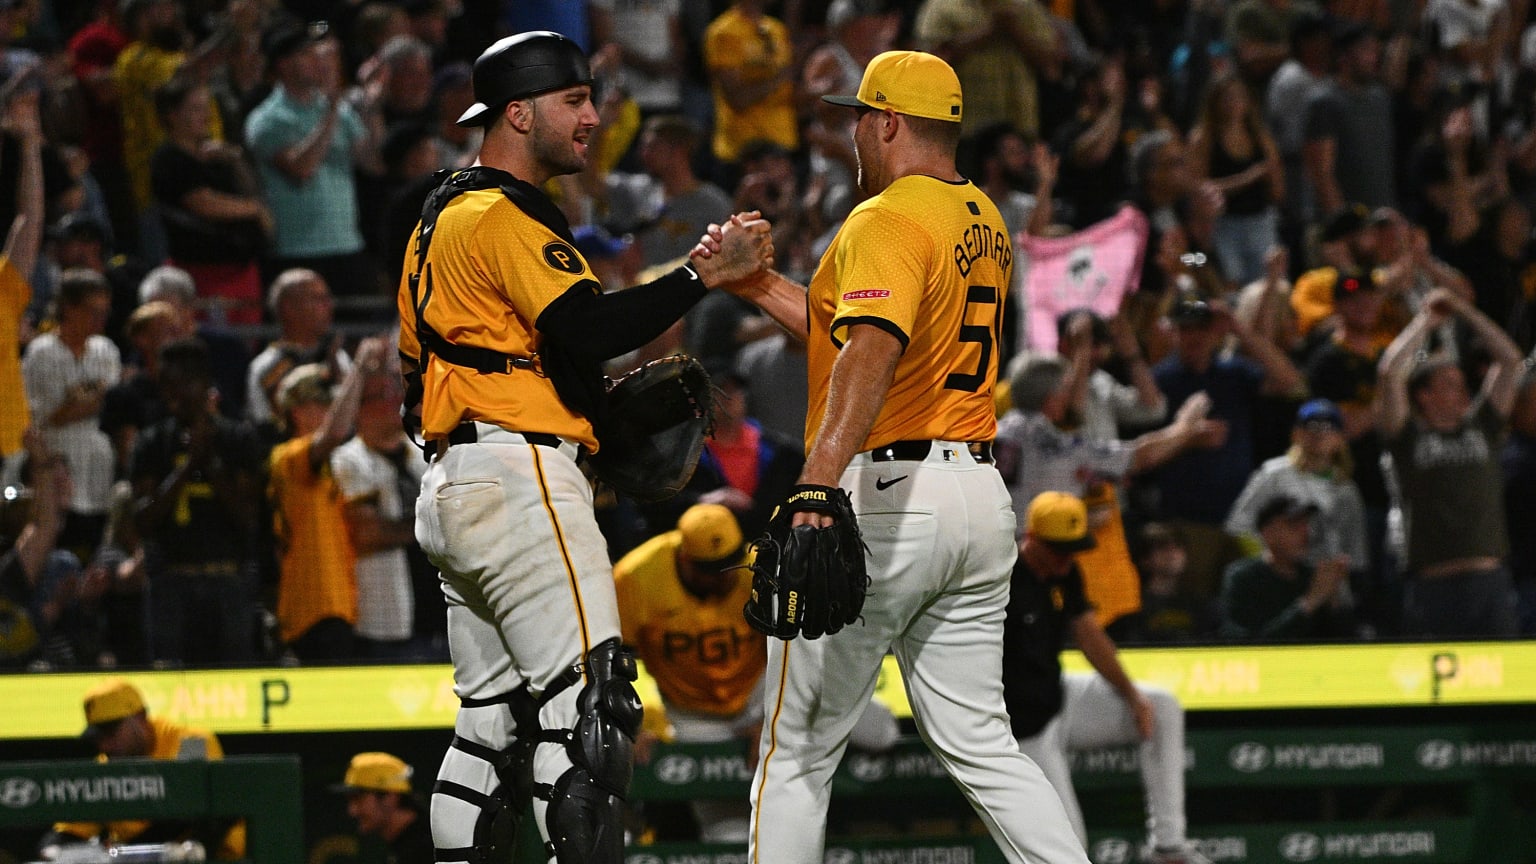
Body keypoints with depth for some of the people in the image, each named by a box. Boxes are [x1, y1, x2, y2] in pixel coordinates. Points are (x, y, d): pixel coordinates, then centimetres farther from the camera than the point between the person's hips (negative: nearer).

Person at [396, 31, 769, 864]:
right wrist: (706, 271, -17)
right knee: (587, 703, -15)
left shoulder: (441, 218, 22)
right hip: (519, 477, -11)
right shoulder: (505, 217, -10)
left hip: (450, 488, 11)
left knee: (493, 720, 12)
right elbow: (590, 326, -22)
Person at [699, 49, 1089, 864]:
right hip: (980, 497, 9)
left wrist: (818, 482, -42)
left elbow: (873, 350, -30)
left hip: (883, 496, -9)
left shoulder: (888, 223, -12)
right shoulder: (984, 223, 17)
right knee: (979, 746, 10)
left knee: (796, 752, 0)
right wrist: (759, 286, 24)